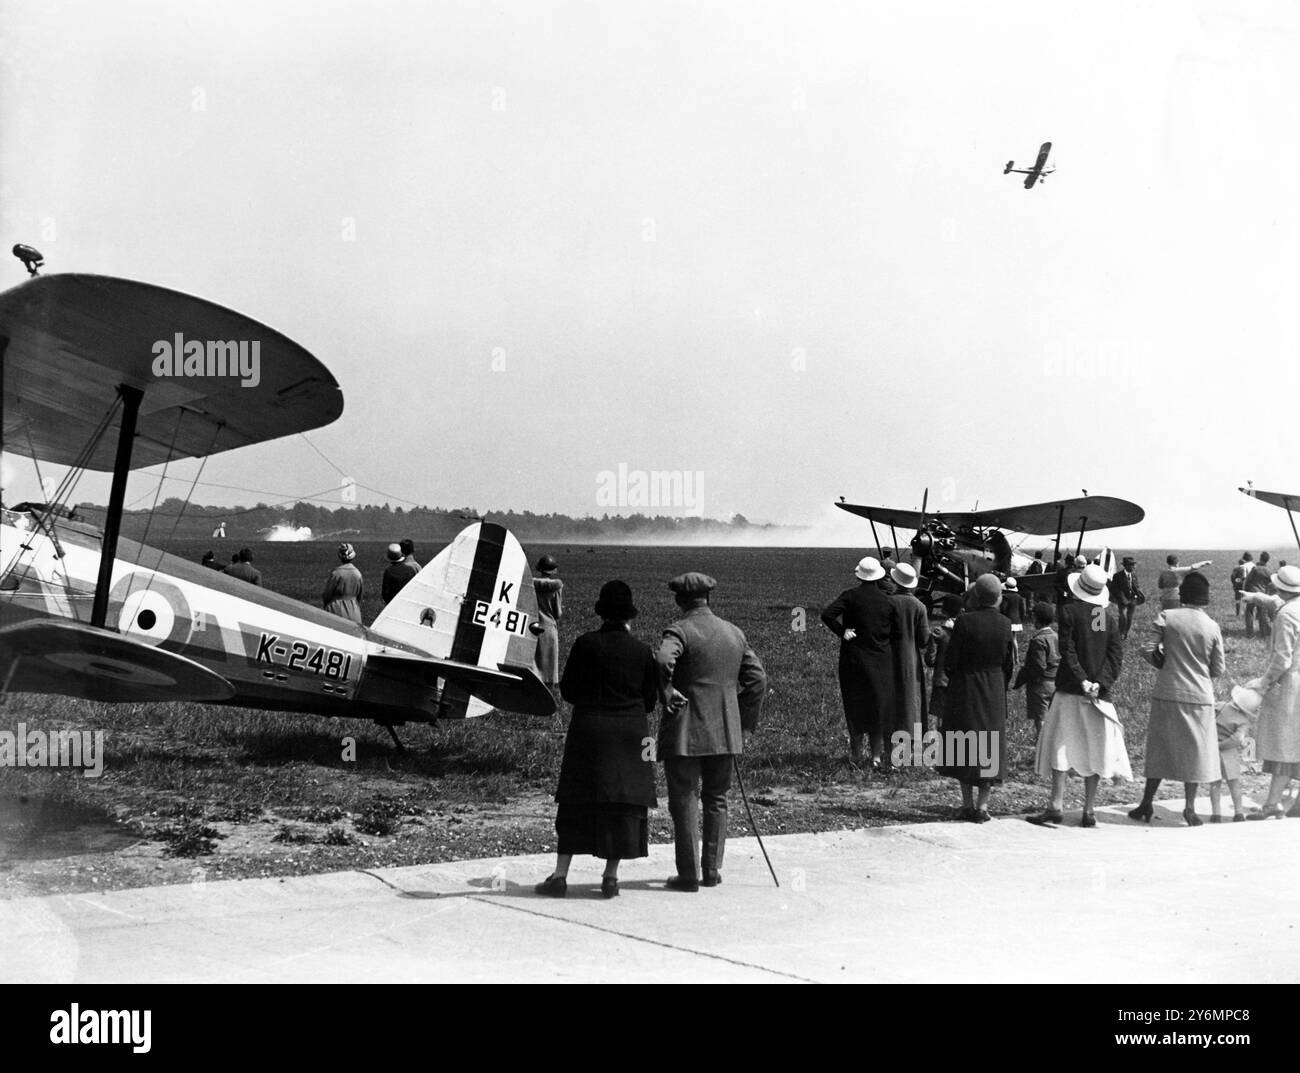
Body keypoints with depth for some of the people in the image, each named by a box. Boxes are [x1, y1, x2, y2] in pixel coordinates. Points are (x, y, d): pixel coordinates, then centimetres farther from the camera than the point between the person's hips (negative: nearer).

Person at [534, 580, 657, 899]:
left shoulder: (585, 645, -6)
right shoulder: (642, 651, -3)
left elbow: (567, 690, -1)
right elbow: (650, 700, 2)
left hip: (587, 729, -1)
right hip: (630, 734, 1)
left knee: (575, 802, 6)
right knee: (623, 803, 8)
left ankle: (560, 875, 5)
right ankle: (611, 877, 9)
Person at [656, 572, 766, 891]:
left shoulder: (680, 631, -8)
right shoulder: (734, 633, 10)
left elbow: (663, 661, -30)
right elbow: (757, 679, 11)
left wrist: (667, 694, -15)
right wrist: (745, 722, 16)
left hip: (685, 730, -5)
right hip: (725, 732, 5)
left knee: (685, 800, 1)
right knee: (716, 799, 15)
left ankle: (689, 874, 1)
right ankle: (712, 870, 18)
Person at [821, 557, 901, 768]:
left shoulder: (850, 596, -7)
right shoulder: (888, 602, -1)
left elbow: (827, 614, -19)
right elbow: (898, 634, 1)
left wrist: (841, 632, -9)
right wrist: (886, 650, 12)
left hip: (853, 660, -1)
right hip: (881, 662, 1)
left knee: (854, 705, 11)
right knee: (878, 707, 9)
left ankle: (856, 753, 17)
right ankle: (876, 755, 9)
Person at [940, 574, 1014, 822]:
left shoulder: (964, 622, -15)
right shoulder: (1005, 624, -5)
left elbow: (950, 661, -12)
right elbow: (1009, 664, 2)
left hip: (964, 690, -3)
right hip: (994, 694, 3)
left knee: (964, 746, 8)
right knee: (990, 746, 10)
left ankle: (968, 804, 8)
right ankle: (982, 806, 9)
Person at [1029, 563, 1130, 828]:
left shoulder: (1068, 610, -8)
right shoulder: (1111, 612, 3)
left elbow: (1068, 650, -13)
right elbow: (1117, 652, -2)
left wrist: (1083, 681, -13)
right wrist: (1101, 684, -7)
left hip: (1070, 689, -3)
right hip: (1100, 692, 3)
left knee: (1061, 746, 2)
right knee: (1094, 750, 7)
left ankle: (1056, 805, -4)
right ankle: (1089, 811, 7)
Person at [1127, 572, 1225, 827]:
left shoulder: (1167, 617, -7)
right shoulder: (1212, 627, -4)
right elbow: (1219, 670, 1)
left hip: (1167, 694, 0)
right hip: (1199, 697, 0)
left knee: (1159, 748, 11)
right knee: (1194, 750, 9)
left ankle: (1147, 804, 15)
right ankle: (1189, 808, 8)